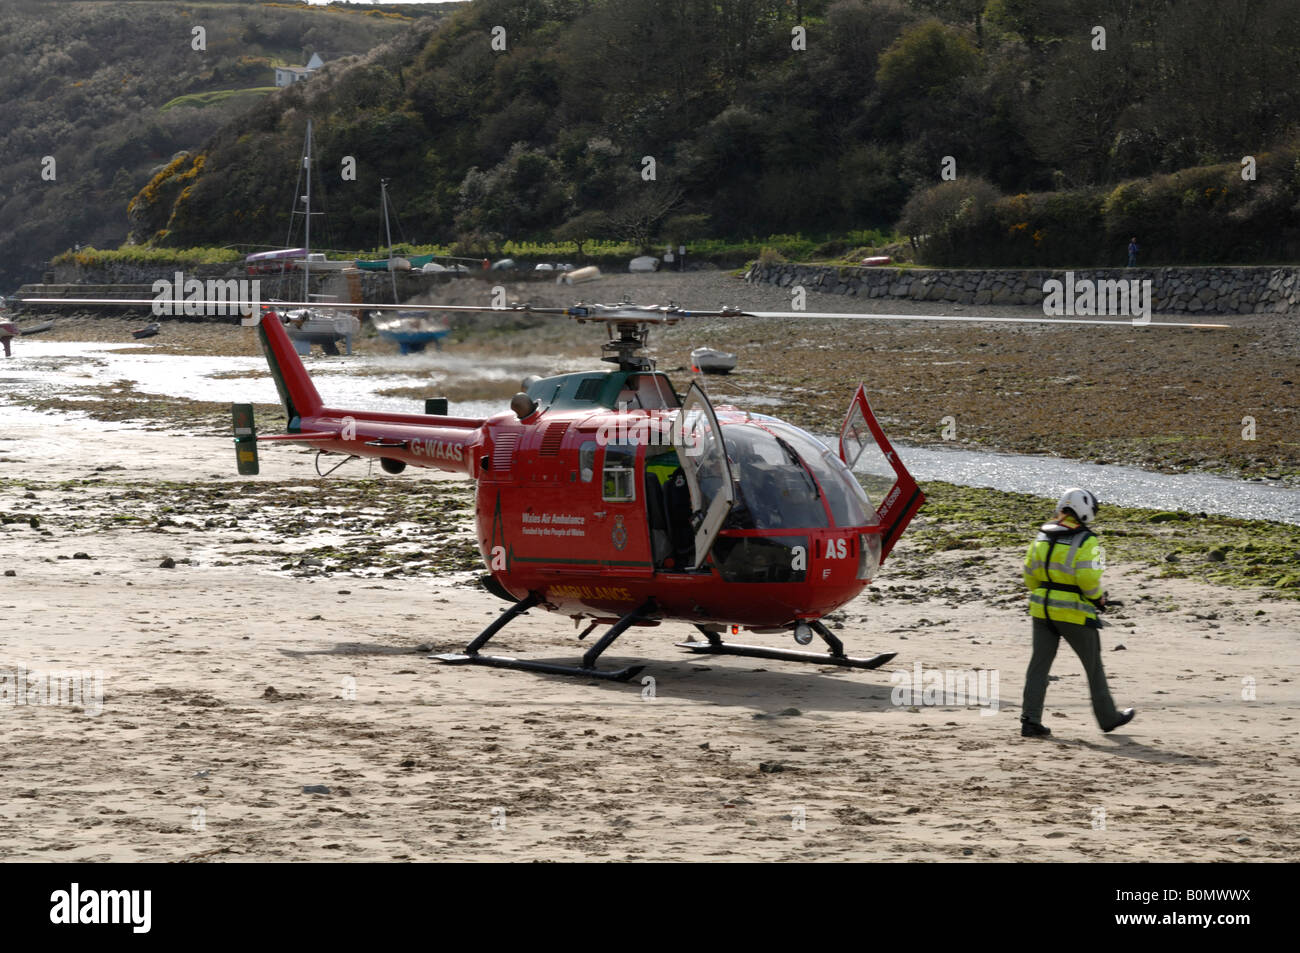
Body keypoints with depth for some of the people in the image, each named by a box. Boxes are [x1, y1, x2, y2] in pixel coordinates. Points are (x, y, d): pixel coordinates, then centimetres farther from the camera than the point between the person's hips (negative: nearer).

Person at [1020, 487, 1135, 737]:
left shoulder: (1043, 537, 5)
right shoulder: (1086, 542, -13)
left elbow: (1030, 575, 7)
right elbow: (1088, 577, -22)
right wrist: (1098, 597, -4)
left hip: (1043, 608, 5)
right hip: (1074, 613, -5)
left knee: (1039, 664, 5)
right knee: (1093, 665, 11)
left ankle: (1030, 720, -3)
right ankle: (1107, 717, 24)